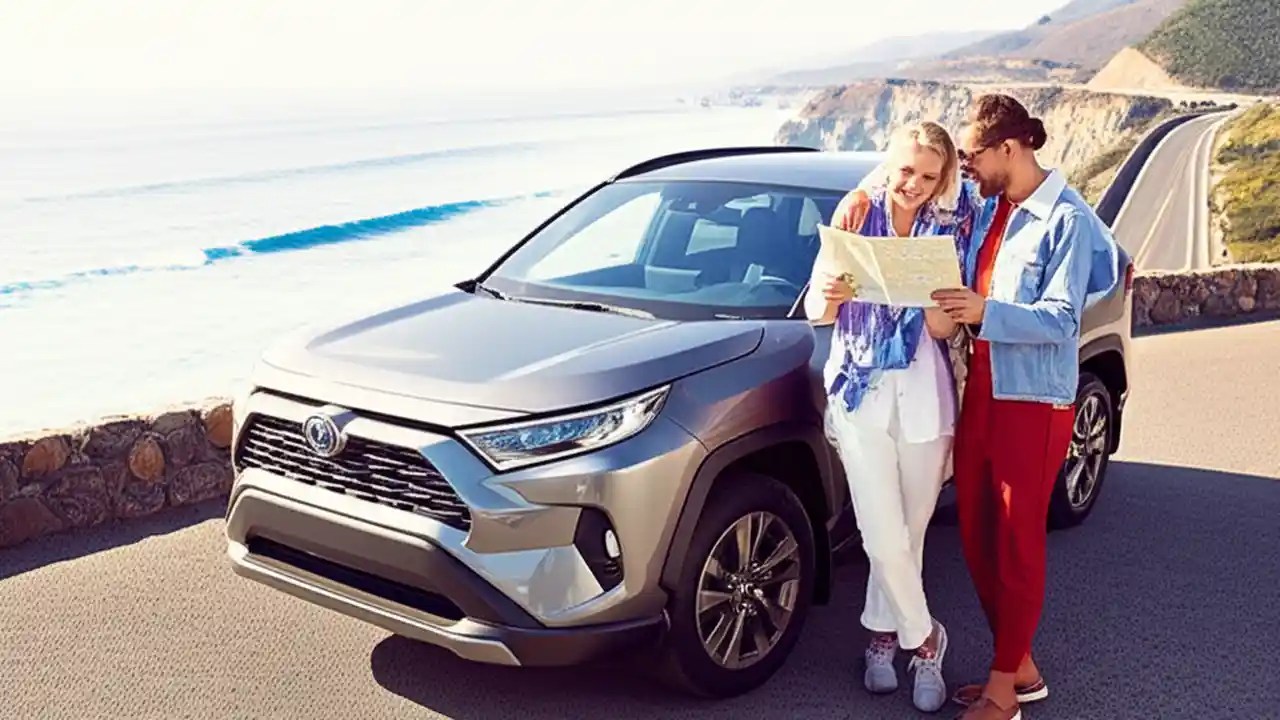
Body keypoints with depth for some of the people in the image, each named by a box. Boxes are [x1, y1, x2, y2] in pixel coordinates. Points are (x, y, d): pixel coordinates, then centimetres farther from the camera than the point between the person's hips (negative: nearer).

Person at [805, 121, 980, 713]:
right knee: (886, 539, -6)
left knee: (909, 535, 9)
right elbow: (814, 312, -3)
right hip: (861, 391, -1)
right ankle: (924, 639, 16)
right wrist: (829, 295, -26)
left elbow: (943, 327, -6)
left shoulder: (949, 229, 0)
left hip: (923, 393, 1)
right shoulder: (856, 215, -1)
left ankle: (883, 634, 29)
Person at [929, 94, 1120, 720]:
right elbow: (974, 297, 18)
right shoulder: (989, 211, 9)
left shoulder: (1067, 220, -12)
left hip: (1033, 403, -8)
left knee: (1017, 545, 1)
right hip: (980, 392, 8)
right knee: (976, 537, 12)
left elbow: (1061, 320, -17)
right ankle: (1020, 668, 26)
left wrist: (986, 312, -30)